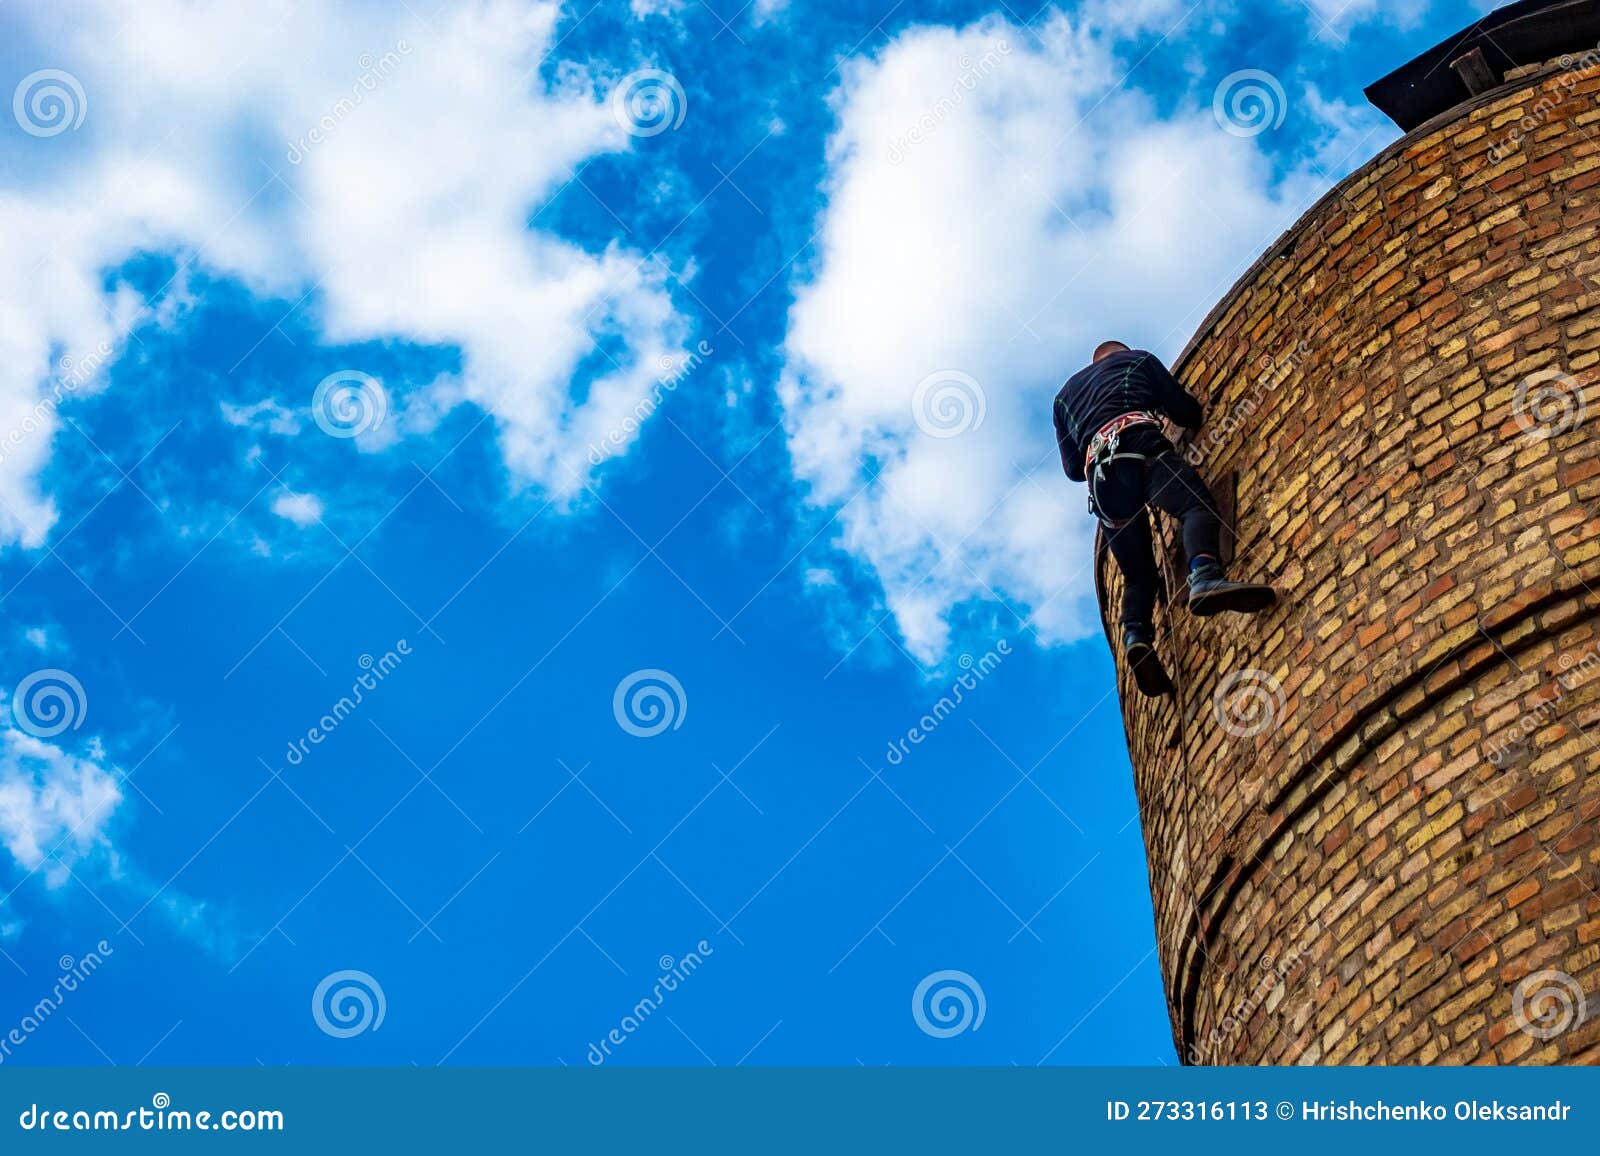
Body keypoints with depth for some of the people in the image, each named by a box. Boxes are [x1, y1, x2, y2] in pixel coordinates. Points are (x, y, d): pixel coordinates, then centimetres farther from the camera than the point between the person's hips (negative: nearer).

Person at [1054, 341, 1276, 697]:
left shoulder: (1065, 394, 38)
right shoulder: (1136, 360, 29)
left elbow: (1071, 467, 32)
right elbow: (1189, 413, 22)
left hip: (1097, 468, 4)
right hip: (1138, 443, -4)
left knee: (1138, 572, 5)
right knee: (1197, 505, -22)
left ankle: (1136, 635, -24)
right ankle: (1205, 577, -54)